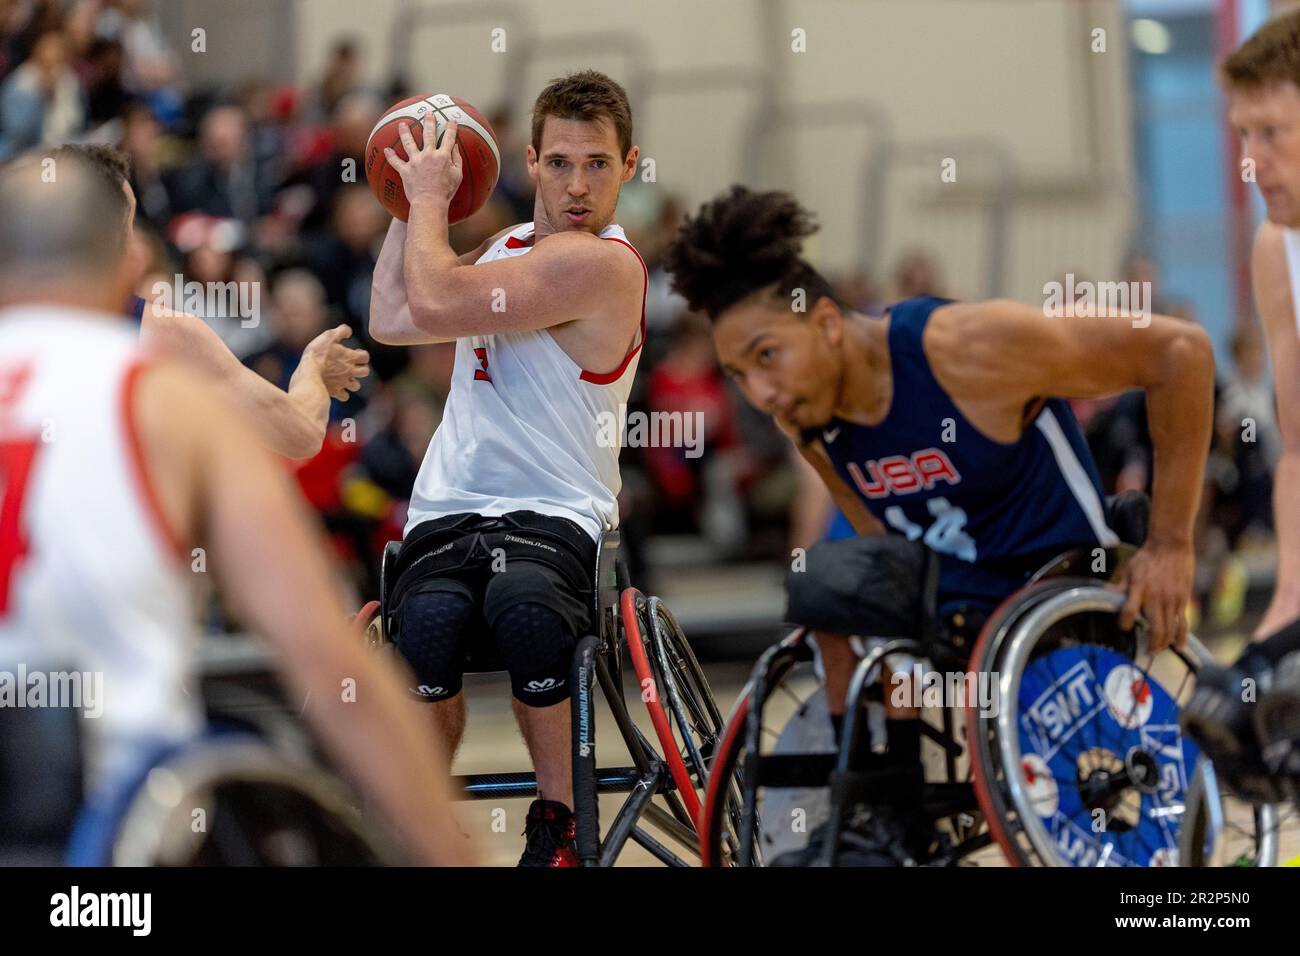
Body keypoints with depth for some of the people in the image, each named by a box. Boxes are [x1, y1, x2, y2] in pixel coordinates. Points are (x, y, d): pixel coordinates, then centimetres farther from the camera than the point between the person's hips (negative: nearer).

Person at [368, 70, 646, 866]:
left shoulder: (600, 262, -9)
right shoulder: (509, 247, 21)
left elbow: (436, 303, -15)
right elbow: (391, 322, 24)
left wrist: (429, 195, 1)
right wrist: (411, 207, 22)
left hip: (554, 517, -6)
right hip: (448, 513, 6)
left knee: (525, 608, -42)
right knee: (431, 623, -32)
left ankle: (557, 825, -19)